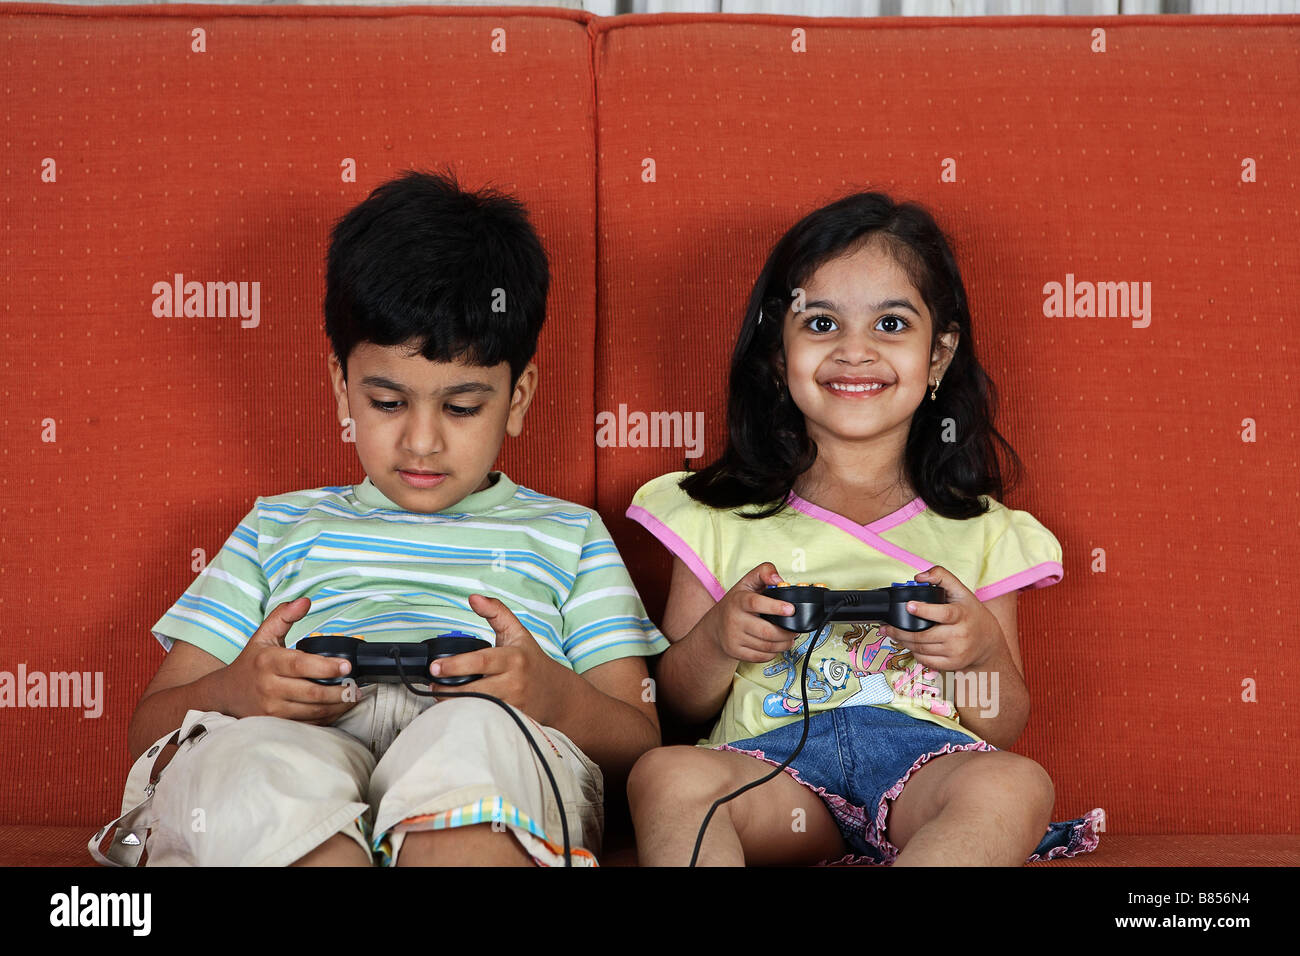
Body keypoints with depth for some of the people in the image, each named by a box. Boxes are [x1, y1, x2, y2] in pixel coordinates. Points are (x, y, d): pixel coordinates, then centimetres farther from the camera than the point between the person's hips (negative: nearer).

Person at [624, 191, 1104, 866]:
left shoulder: (981, 531, 14)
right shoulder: (720, 516, 13)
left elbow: (1004, 730, 15)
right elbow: (679, 703, 16)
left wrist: (984, 651, -6)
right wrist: (716, 641, -6)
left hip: (926, 761, 1)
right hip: (773, 761, 0)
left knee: (1015, 787, -33)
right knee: (666, 776, -33)